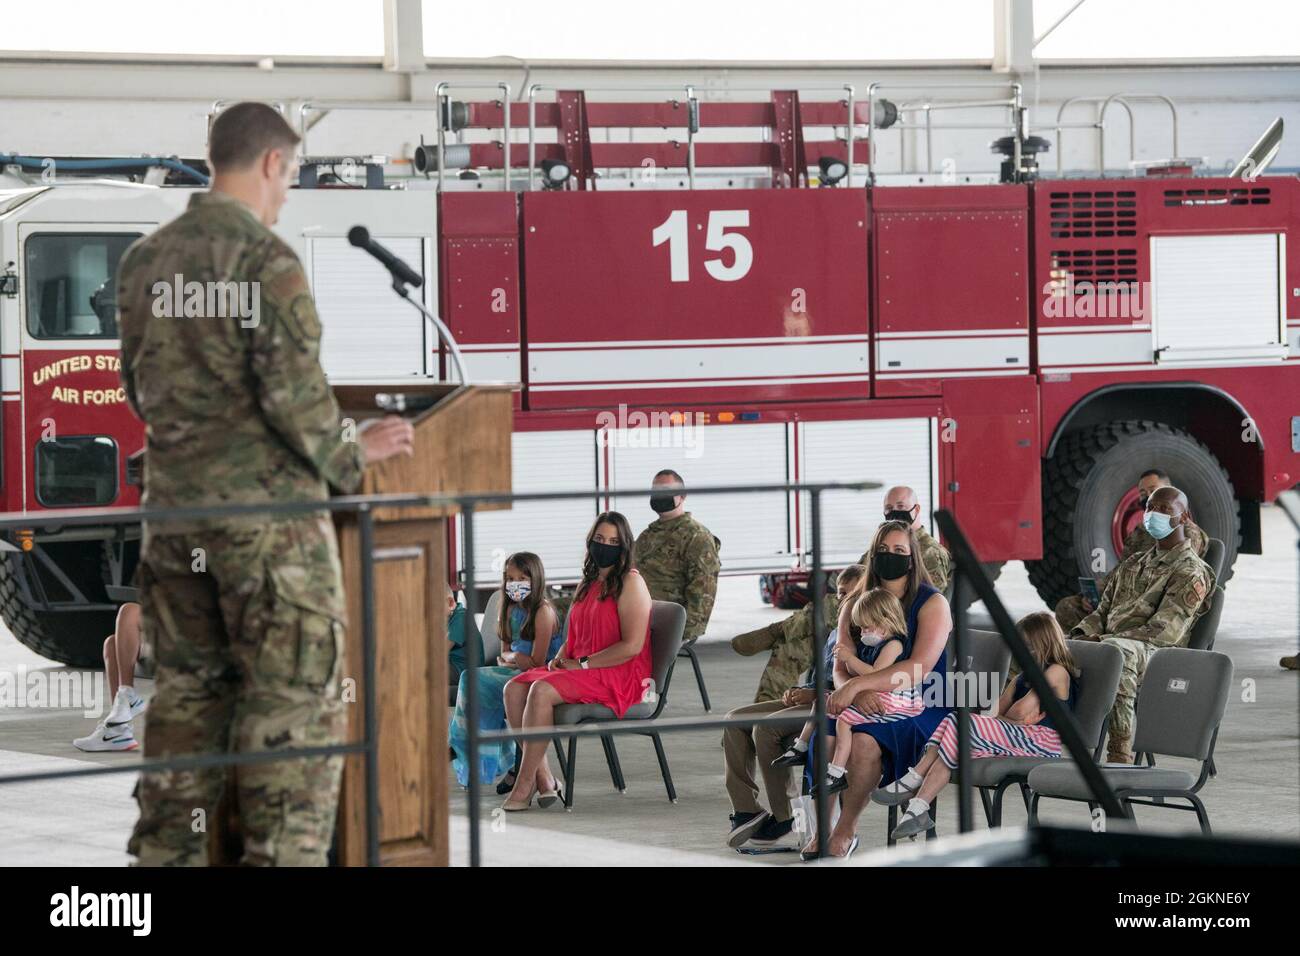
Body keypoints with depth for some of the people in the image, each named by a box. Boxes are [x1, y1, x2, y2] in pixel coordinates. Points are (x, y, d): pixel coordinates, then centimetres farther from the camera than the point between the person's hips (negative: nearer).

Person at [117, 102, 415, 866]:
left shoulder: (146, 262, 9)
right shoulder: (265, 260, -14)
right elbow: (295, 394, -17)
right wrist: (347, 457, -1)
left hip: (174, 508, 7)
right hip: (265, 506, -7)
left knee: (186, 690, 14)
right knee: (292, 697, -2)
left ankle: (167, 851, 17)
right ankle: (285, 853, -4)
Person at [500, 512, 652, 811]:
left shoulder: (630, 583, -7)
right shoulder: (587, 584, 20)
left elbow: (632, 646, -16)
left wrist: (582, 664, -15)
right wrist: (560, 658, 4)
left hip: (621, 675, -9)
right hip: (580, 670, 9)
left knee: (542, 691, -29)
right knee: (514, 688, -12)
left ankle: (525, 785, -25)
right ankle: (542, 777, -19)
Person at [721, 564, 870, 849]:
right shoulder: (837, 632, 23)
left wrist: (812, 694, -19)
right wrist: (798, 691, 9)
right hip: (810, 700, 10)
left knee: (765, 728, -28)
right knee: (735, 721, -2)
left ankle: (784, 816, -17)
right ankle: (745, 808, -8)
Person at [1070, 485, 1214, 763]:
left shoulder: (1190, 572, 1)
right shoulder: (1133, 564, 27)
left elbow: (1163, 631, -12)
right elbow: (1103, 611, 25)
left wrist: (1104, 640, -20)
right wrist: (1082, 634, 0)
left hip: (1154, 654, -7)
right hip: (1112, 642, 7)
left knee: (1117, 650, -43)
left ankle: (1120, 753, -47)